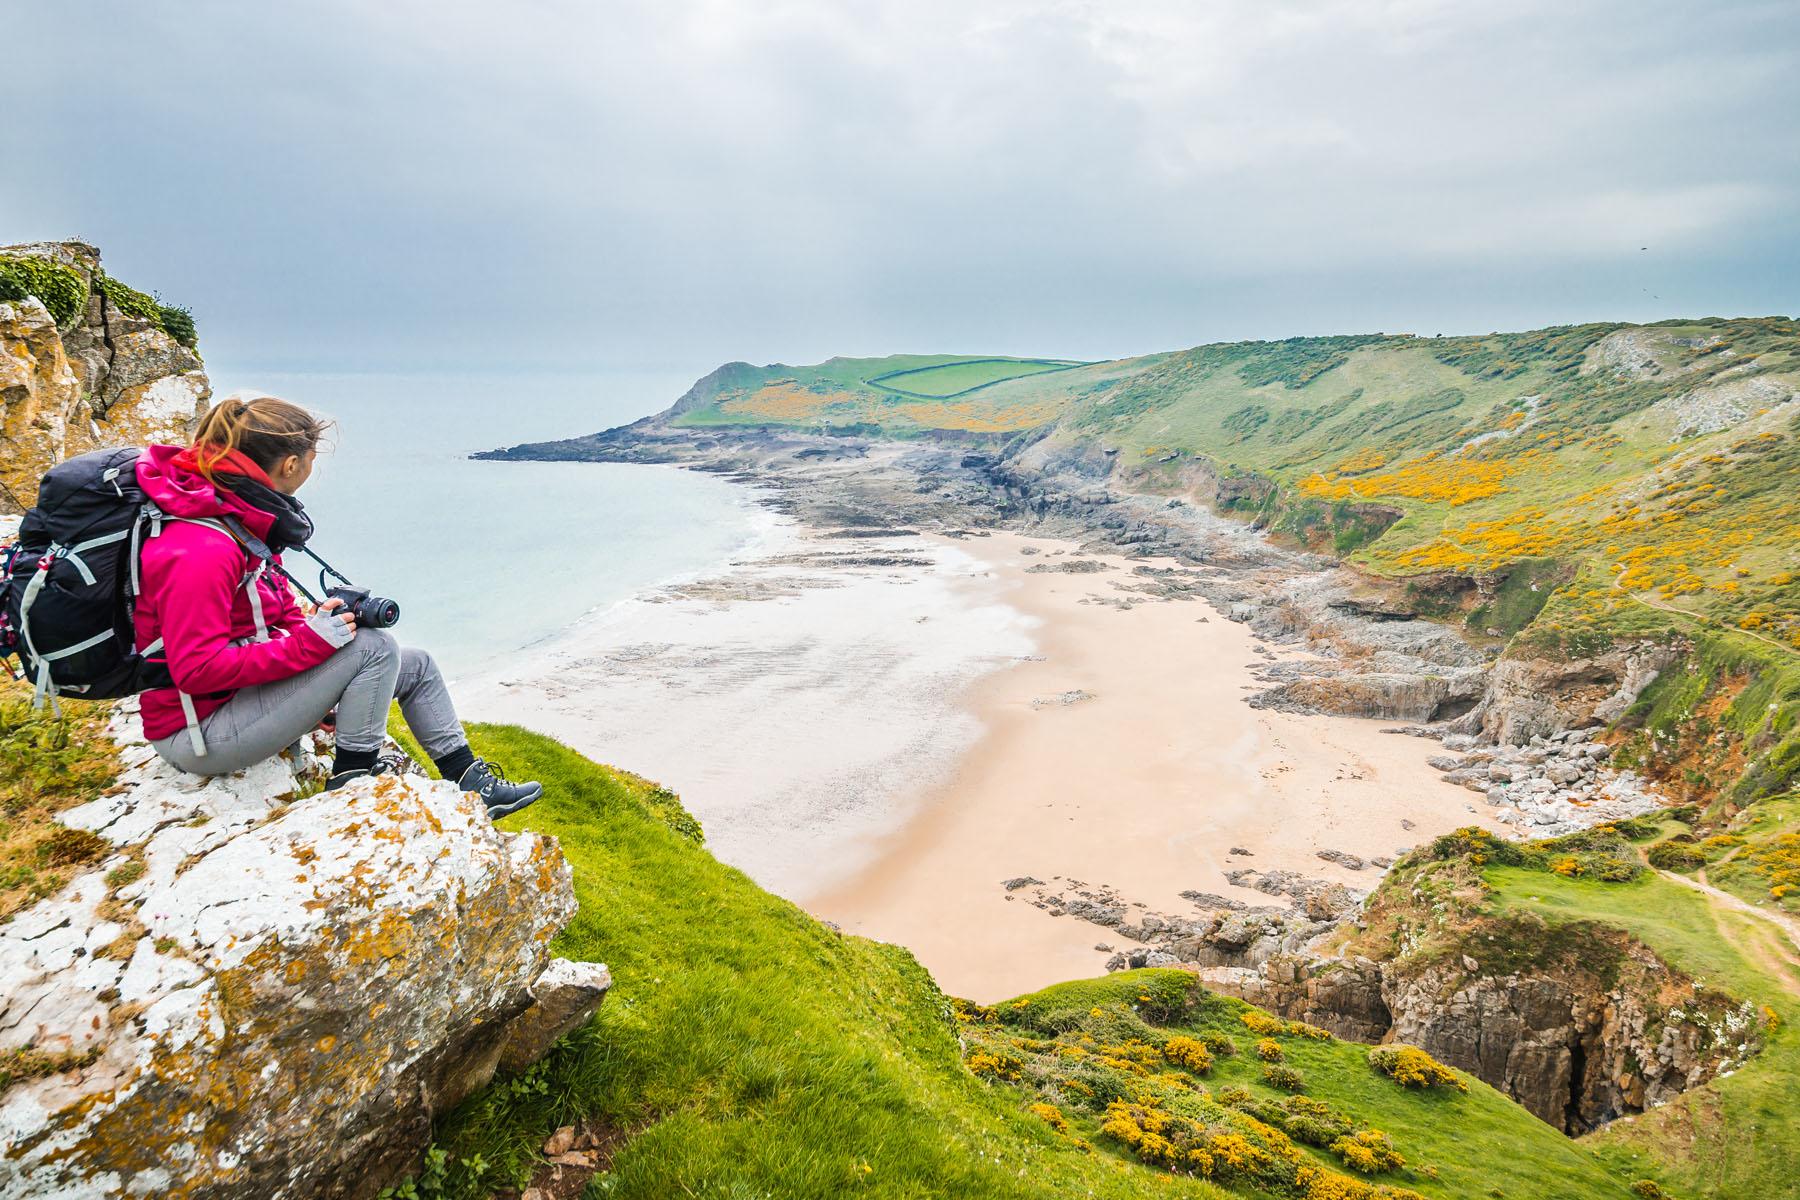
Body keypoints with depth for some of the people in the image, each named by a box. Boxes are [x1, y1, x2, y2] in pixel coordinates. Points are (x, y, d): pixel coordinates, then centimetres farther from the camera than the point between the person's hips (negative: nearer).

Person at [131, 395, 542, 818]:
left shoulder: (243, 518, 3)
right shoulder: (201, 551, -28)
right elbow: (197, 669, -29)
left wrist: (317, 621, -5)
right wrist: (309, 642, -27)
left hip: (248, 685, 10)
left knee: (416, 666, 6)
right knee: (375, 648, -22)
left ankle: (469, 780, 16)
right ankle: (351, 781, -6)